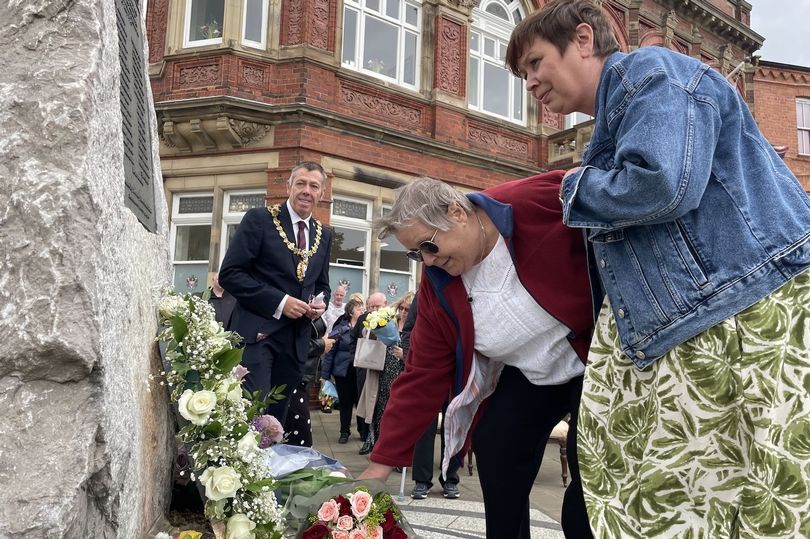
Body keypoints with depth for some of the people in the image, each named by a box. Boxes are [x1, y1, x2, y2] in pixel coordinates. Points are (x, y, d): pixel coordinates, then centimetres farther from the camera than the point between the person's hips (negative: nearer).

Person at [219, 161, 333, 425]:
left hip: (297, 340, 5)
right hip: (257, 332, -5)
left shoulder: (324, 235, 13)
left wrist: (321, 302, -1)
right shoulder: (259, 219, -3)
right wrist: (279, 302, -16)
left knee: (277, 416, 12)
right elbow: (229, 274, -9)